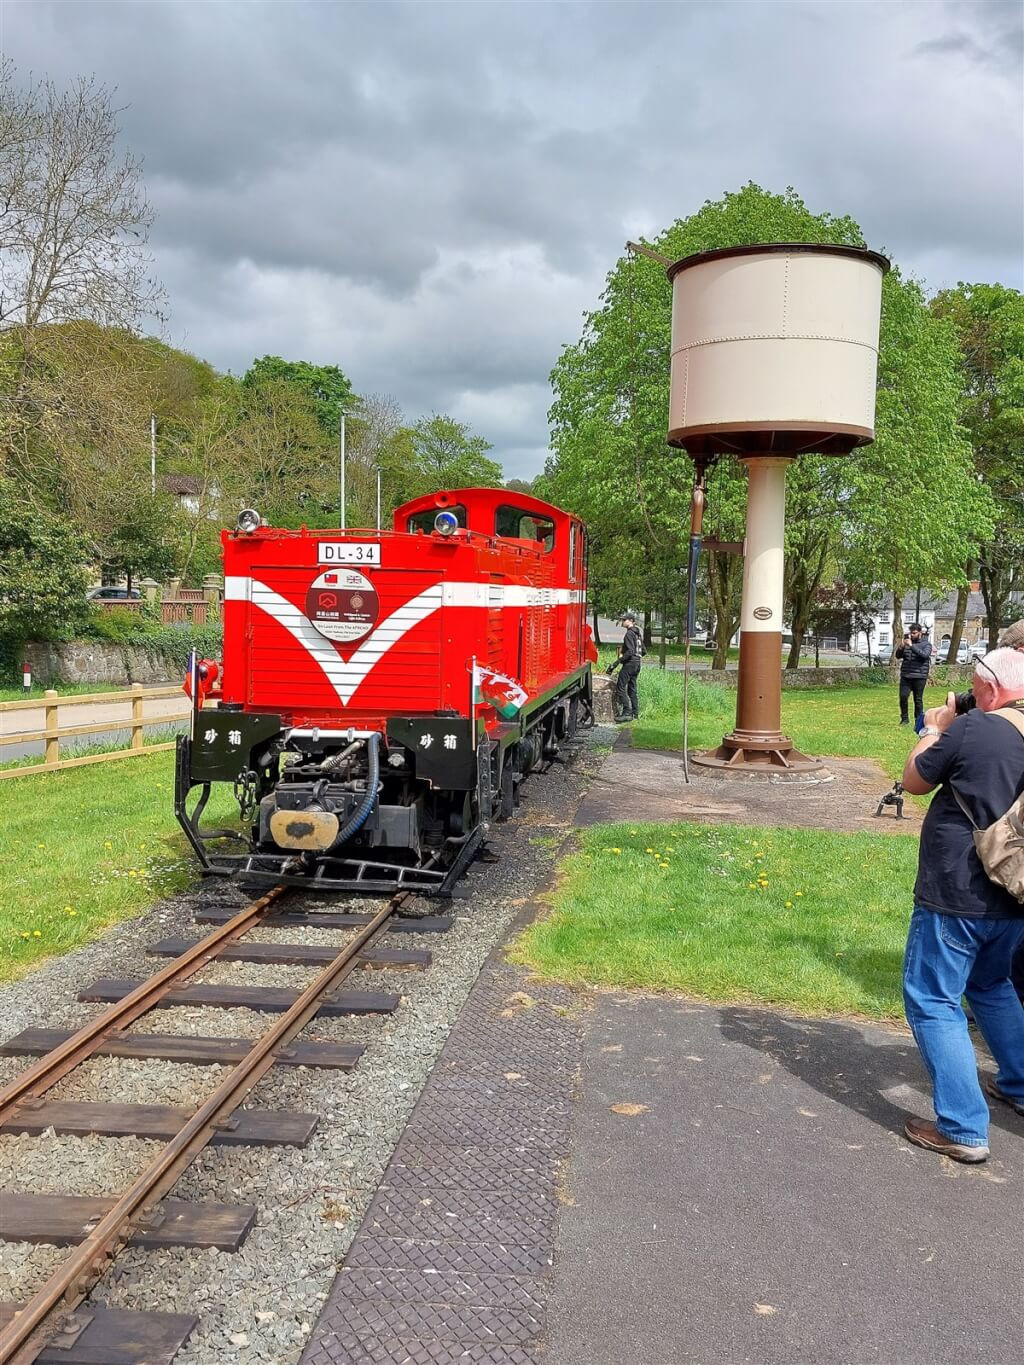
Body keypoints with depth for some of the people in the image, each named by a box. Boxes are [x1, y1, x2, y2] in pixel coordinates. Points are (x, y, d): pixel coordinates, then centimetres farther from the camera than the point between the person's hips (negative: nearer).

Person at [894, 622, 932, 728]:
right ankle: (904, 719, 10)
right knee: (903, 697, -4)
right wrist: (902, 647, -7)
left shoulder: (926, 644, 2)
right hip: (905, 676, 3)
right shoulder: (908, 642, 14)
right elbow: (898, 656, 12)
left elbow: (924, 655, -17)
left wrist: (911, 646, -21)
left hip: (919, 677, -3)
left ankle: (918, 722, 9)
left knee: (918, 700, 1)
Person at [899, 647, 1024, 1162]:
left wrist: (935, 729, 9)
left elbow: (914, 781, -4)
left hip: (955, 898, -8)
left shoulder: (973, 729, -19)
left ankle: (963, 1129, 3)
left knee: (933, 1002, 2)